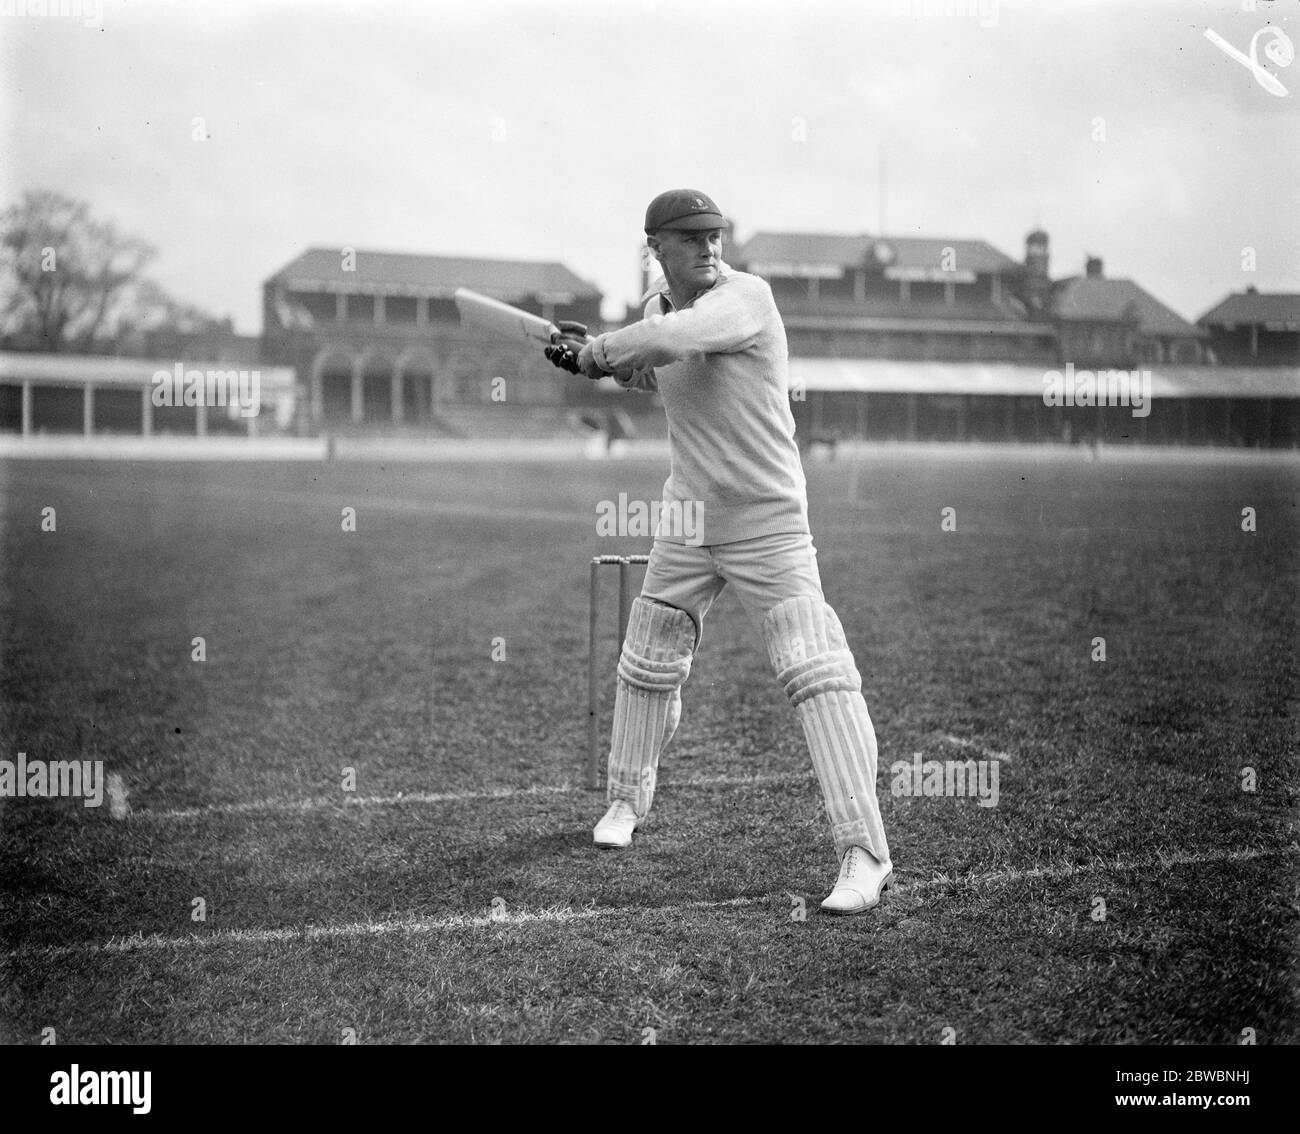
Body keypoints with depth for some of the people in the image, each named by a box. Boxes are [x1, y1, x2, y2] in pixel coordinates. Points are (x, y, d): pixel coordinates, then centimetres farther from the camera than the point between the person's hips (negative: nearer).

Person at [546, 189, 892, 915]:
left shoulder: (746, 296, -18)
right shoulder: (657, 309, 5)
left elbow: (670, 339, -36)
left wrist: (596, 351, -19)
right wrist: (597, 360, 6)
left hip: (768, 519, -7)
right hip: (688, 518, 7)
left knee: (818, 671, -17)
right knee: (647, 665, 18)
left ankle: (865, 853, -16)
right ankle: (628, 799, 42)